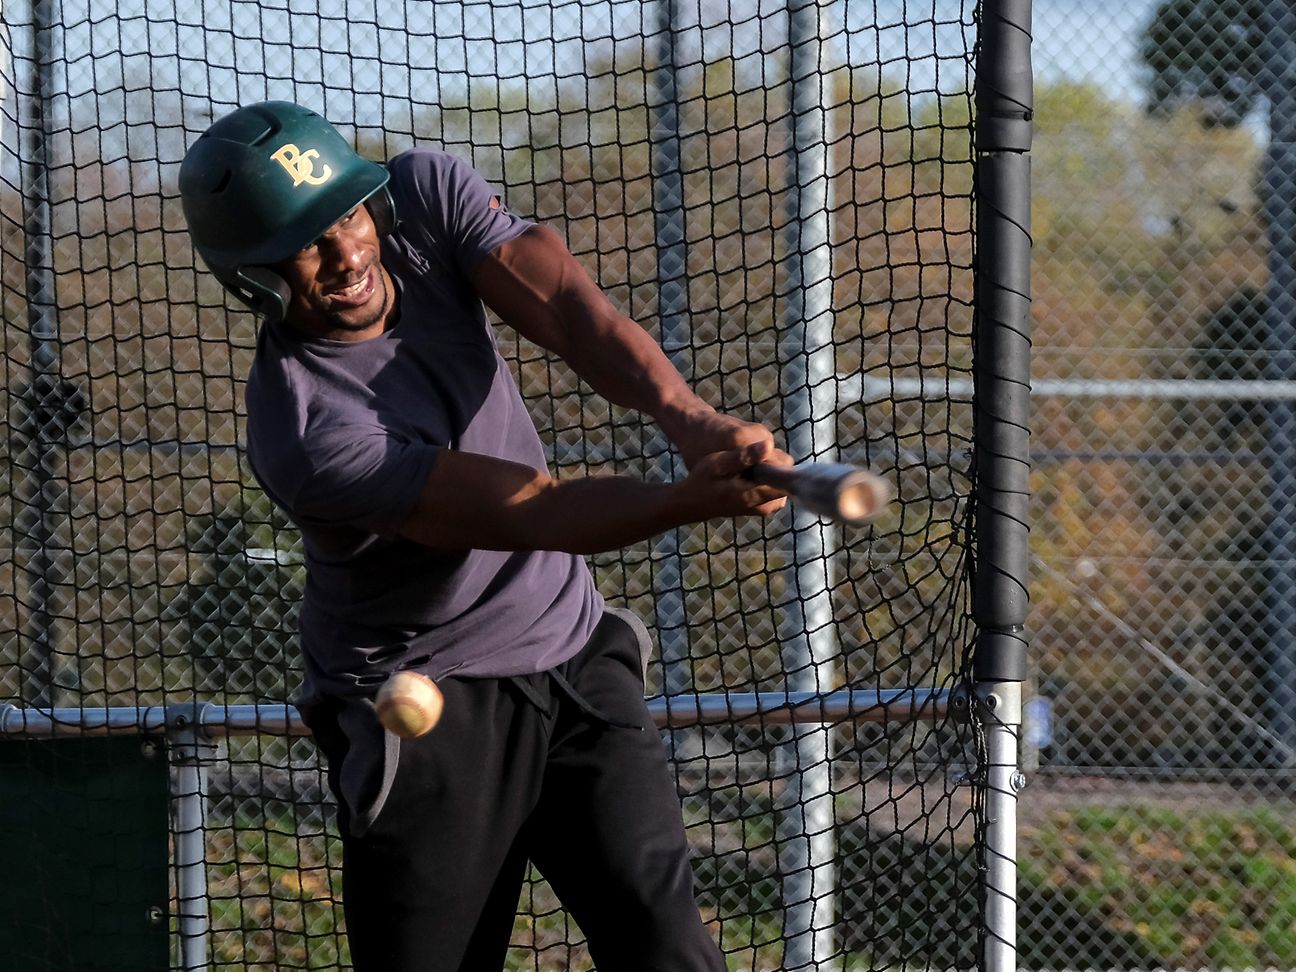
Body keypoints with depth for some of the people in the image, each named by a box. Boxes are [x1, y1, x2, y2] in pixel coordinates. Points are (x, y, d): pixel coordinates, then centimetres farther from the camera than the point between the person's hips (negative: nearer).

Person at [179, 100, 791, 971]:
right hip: (427, 710, -5)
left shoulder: (429, 196, -9)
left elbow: (563, 305, -21)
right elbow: (535, 511, -27)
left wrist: (690, 418, -40)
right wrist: (695, 499, -43)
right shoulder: (303, 434, -25)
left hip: (578, 661, 5)